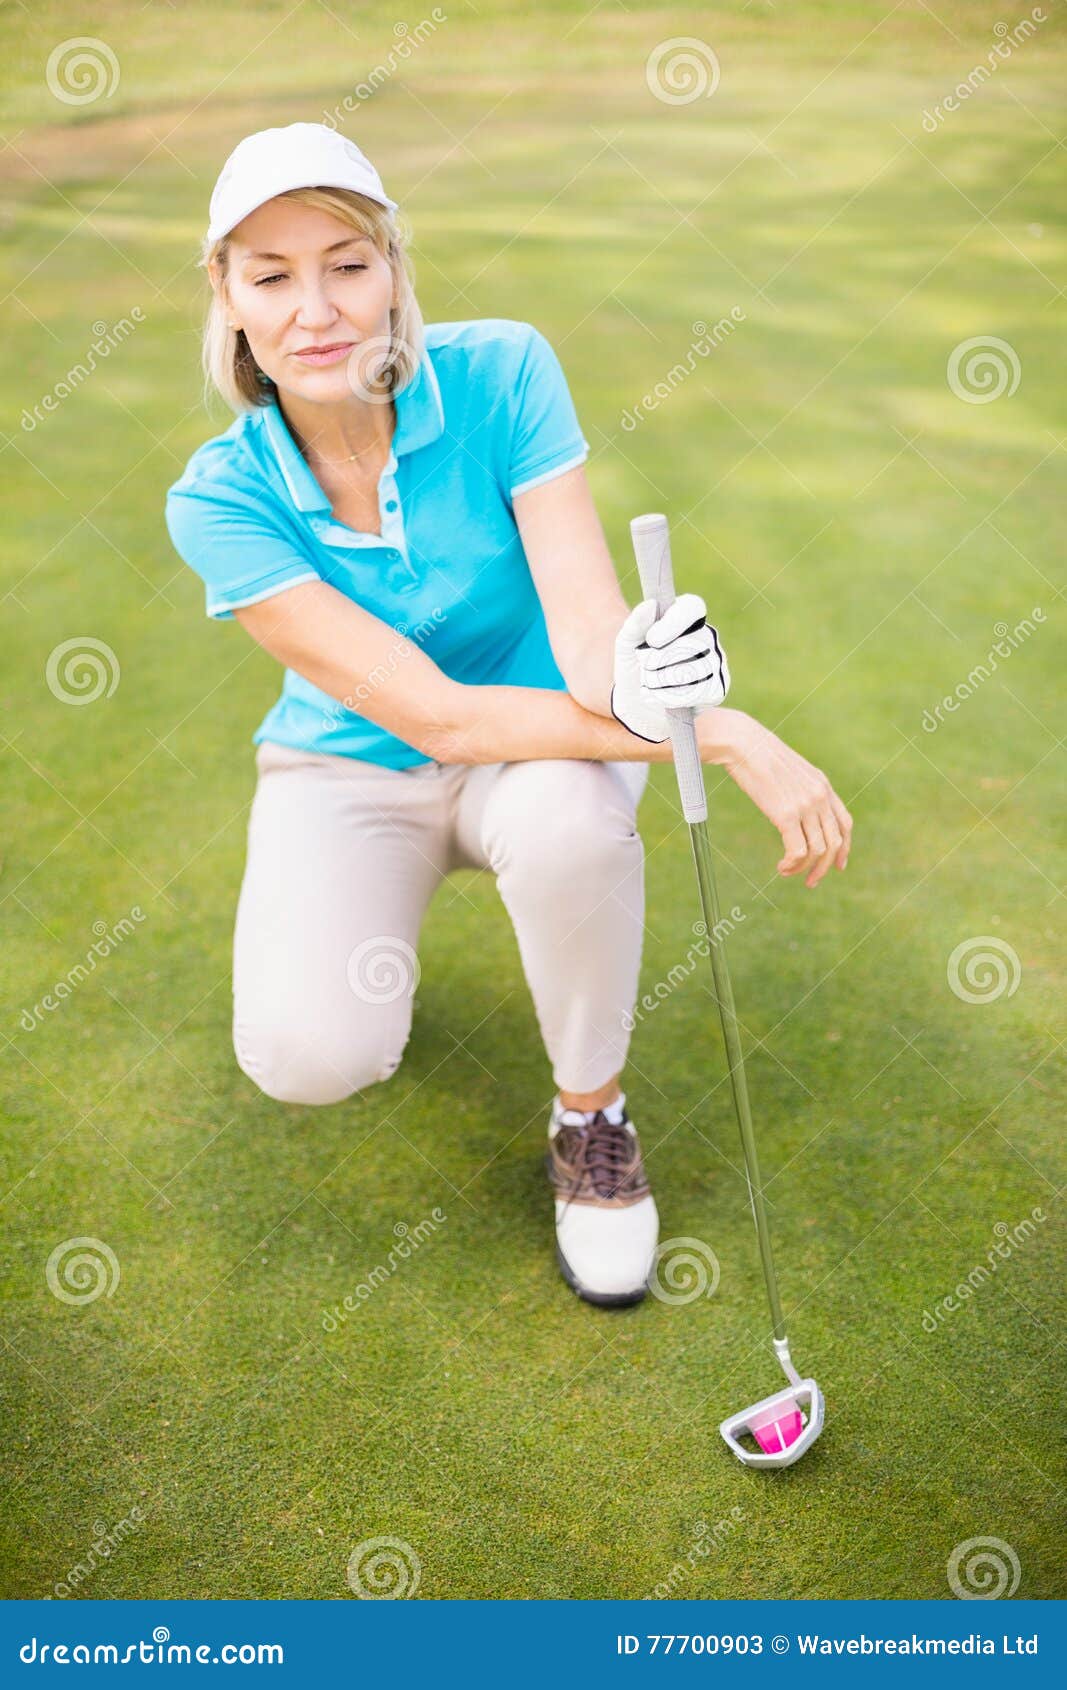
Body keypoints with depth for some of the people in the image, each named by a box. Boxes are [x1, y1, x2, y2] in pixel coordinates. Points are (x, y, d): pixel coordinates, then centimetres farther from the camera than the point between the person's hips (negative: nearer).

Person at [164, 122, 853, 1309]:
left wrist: (699, 716, -48)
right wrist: (667, 723, -43)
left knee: (568, 816, -37)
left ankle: (590, 1113, -8)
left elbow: (589, 629, -25)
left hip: (535, 745, 1)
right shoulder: (222, 498, -20)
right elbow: (434, 714, -29)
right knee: (306, 1056, -26)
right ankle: (340, 920, 14)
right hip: (350, 768, 0)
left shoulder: (501, 373, -18)